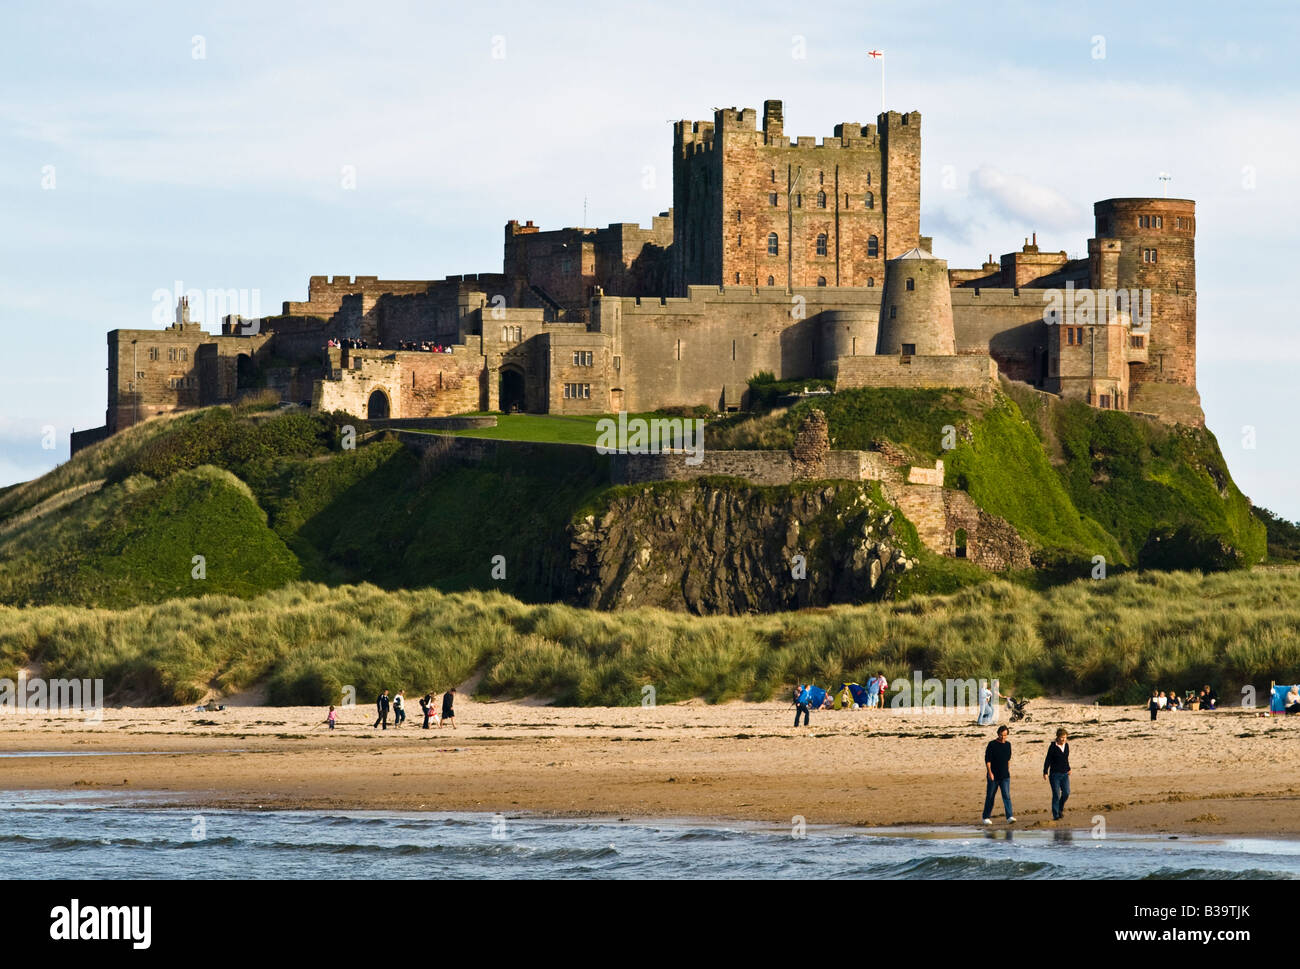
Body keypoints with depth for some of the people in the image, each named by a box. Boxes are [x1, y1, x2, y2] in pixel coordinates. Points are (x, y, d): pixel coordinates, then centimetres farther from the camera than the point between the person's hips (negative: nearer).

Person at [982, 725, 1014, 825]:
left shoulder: (1008, 745, 9)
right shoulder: (992, 744, -5)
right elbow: (987, 759, -9)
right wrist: (990, 772, -18)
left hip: (1005, 776, 3)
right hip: (993, 776, -3)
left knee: (1006, 796, -10)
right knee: (990, 797, 6)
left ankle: (1010, 816, -18)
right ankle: (986, 817, 18)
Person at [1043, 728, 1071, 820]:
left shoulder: (1066, 745, 8)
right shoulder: (1053, 747, -9)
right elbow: (1047, 760, -8)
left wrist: (1068, 769, 30)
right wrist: (1045, 772, -12)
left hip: (1064, 774, 5)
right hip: (1055, 774, -5)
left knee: (1066, 793, -4)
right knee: (1056, 795, -6)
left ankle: (1060, 809, 22)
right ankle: (1055, 815, 0)